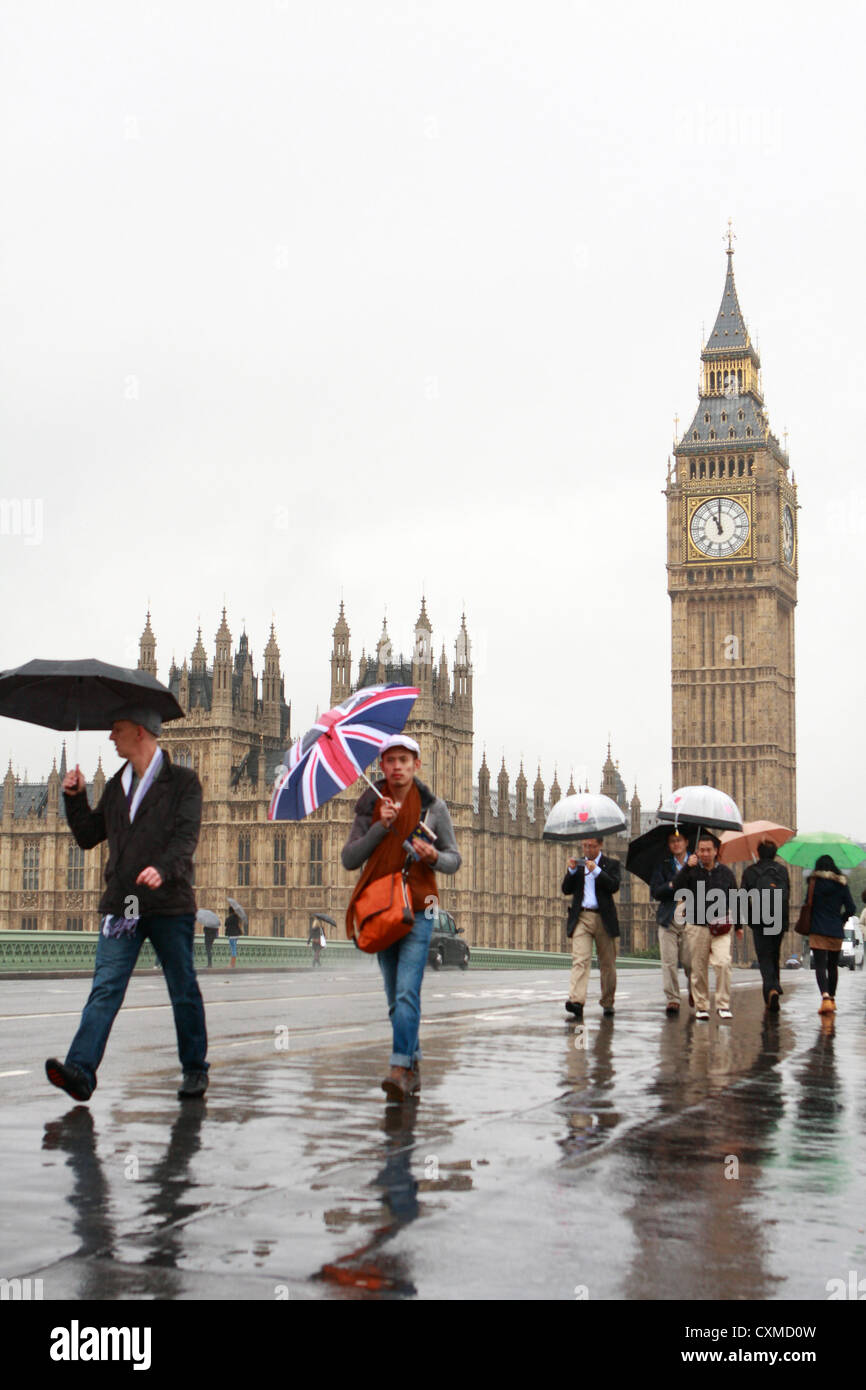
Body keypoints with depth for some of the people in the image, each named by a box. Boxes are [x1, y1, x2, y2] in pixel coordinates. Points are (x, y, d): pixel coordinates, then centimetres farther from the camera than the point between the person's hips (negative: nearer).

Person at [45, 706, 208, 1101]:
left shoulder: (183, 782, 0)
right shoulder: (115, 786, 18)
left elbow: (187, 836, -13)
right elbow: (88, 837, 22)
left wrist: (163, 869, -30)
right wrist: (74, 798, 9)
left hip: (170, 905, -4)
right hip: (121, 905, 4)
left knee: (184, 991, 6)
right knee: (105, 988, -9)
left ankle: (195, 1069, 20)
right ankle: (81, 1071, -19)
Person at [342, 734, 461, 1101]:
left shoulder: (433, 807, 3)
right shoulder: (370, 807, 7)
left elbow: (454, 860, 8)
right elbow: (349, 859, 0)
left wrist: (433, 856, -14)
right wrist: (380, 827, -11)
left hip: (417, 909, -3)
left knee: (406, 992, -17)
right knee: (395, 997, 8)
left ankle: (400, 1068, -22)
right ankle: (413, 1065, 20)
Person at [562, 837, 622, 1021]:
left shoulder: (612, 864, 7)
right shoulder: (577, 864, 16)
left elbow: (614, 886, -8)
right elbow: (566, 890, 9)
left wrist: (596, 871, -15)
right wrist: (571, 871, -6)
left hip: (604, 919, -1)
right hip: (581, 918, 1)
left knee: (607, 963, 5)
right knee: (579, 959, -14)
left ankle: (607, 1003, 17)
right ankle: (576, 1001, -26)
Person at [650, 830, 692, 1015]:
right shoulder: (664, 866, 12)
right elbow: (655, 892, 4)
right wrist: (671, 886, -12)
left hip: (690, 921, -1)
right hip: (668, 921, 1)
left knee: (689, 961, -5)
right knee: (669, 962, -6)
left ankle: (695, 993, 20)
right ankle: (672, 1000, 1)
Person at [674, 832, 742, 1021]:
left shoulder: (725, 872, 9)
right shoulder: (692, 871, 4)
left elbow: (734, 899, 18)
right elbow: (677, 889, -11)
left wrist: (738, 924, 19)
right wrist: (687, 868, -18)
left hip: (720, 927, 0)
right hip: (696, 927, 0)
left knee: (723, 963, -16)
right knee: (698, 969, 2)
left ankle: (723, 1005, -8)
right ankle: (701, 1006, 13)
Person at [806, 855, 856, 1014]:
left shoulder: (814, 882, -3)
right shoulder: (842, 884, 4)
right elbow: (851, 909, 2)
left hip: (817, 931, -3)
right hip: (836, 932, 3)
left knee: (820, 965, -8)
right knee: (833, 966, 17)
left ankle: (826, 997, -27)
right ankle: (832, 998, 25)